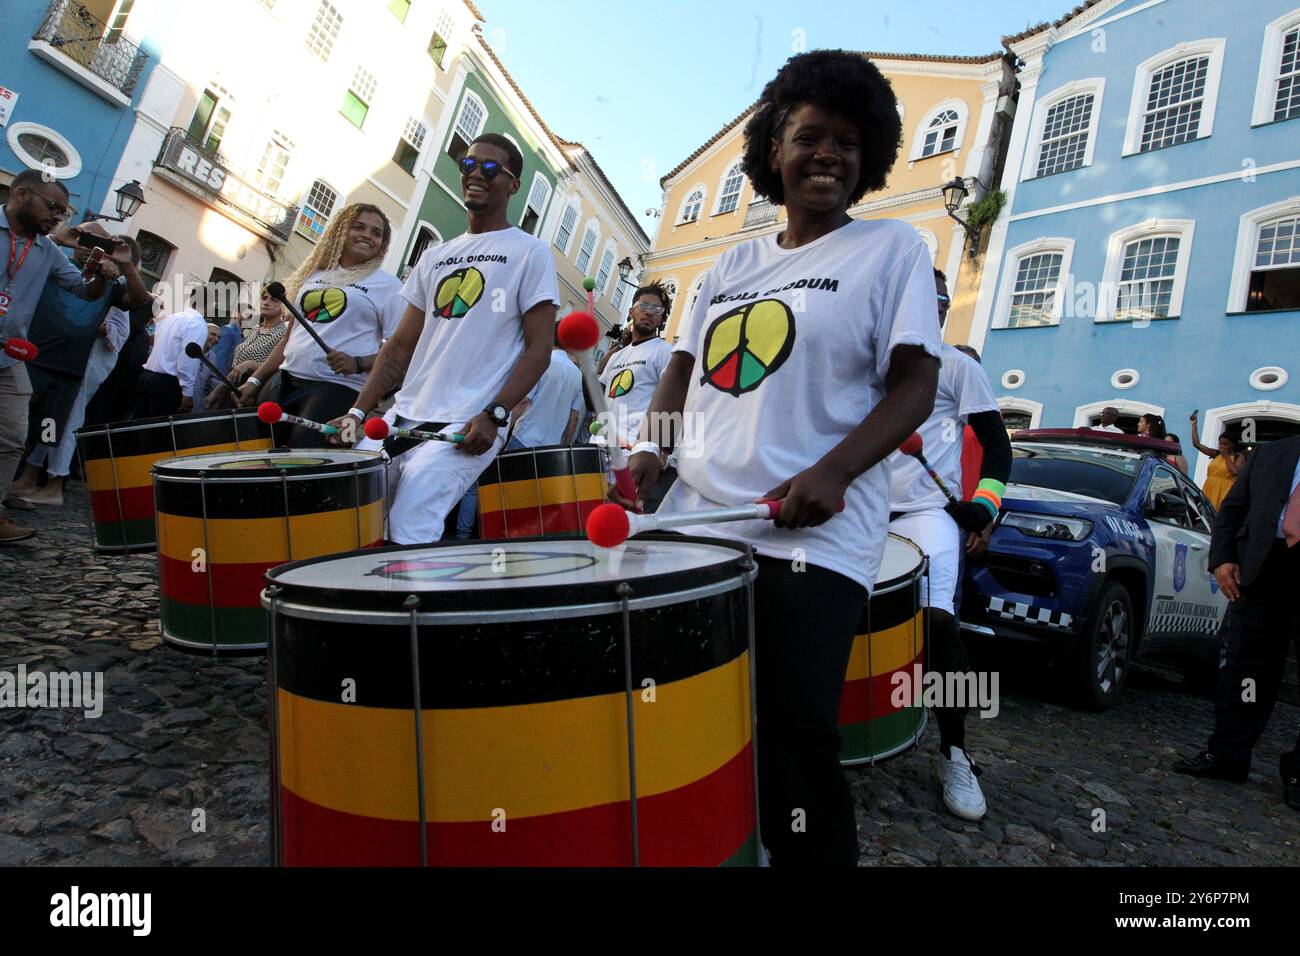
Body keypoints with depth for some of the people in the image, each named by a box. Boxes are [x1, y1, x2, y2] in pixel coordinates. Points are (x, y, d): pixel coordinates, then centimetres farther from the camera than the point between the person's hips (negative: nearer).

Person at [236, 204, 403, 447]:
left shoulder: (387, 285, 3)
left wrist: (358, 363, -19)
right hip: (287, 382, 6)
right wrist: (255, 380, 14)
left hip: (339, 387, -6)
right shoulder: (314, 275, 19)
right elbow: (289, 337, 22)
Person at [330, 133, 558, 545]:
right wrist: (358, 411, 7)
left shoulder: (530, 252, 3)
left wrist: (493, 415, -16)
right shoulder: (435, 258, 20)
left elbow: (539, 350, -4)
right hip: (402, 416, 6)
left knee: (408, 530, -20)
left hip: (469, 427, -6)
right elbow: (401, 345, 18)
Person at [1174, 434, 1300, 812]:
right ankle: (1227, 755, 18)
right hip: (1264, 572, 2)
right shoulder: (1270, 453, 13)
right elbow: (1231, 510, 12)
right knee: (1243, 670, 8)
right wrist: (1222, 558, -2)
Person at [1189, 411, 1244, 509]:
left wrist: (1226, 456, -3)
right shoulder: (1216, 454, 16)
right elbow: (1196, 444, 14)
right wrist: (1194, 425, 11)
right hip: (1209, 492, 4)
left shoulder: (1239, 457, 5)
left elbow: (1235, 472, -14)